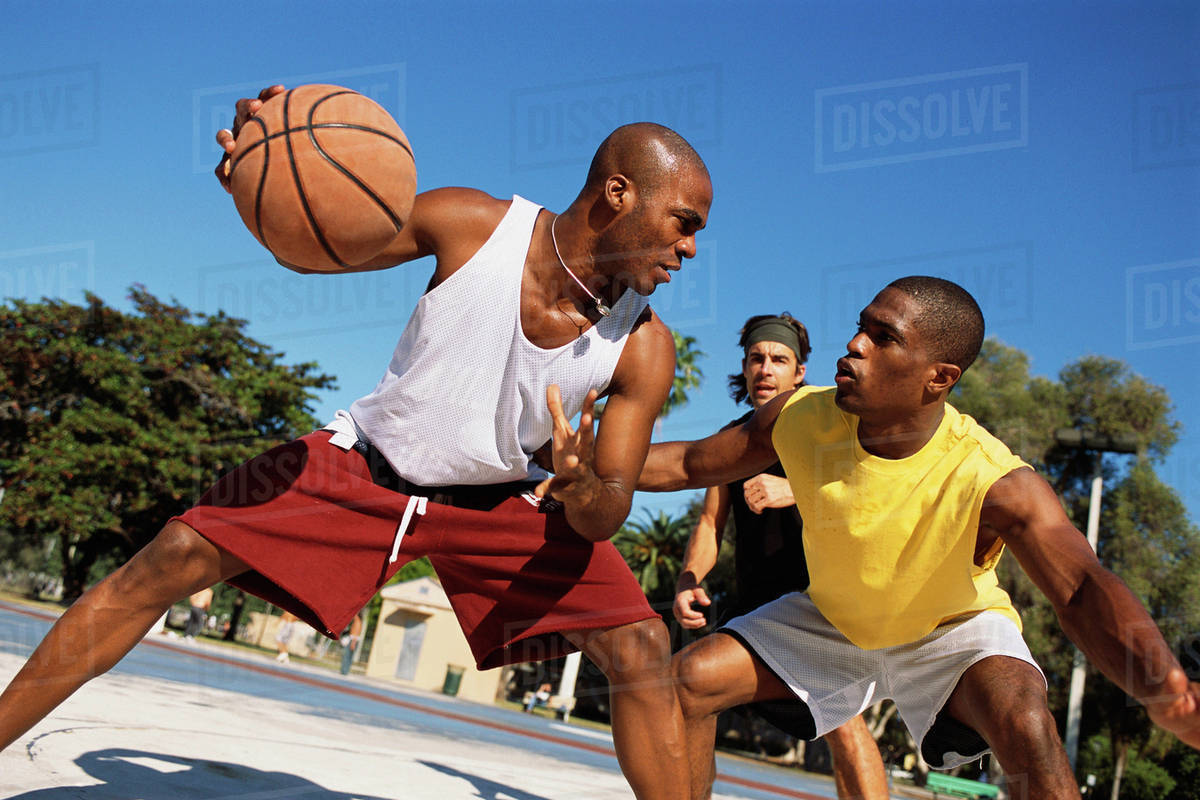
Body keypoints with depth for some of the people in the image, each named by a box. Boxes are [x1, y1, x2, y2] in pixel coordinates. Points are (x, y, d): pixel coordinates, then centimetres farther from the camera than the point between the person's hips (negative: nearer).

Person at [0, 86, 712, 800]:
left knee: (642, 650, -14)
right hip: (366, 464, -1)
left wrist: (583, 491, -38)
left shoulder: (645, 348, -18)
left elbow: (606, 517, -12)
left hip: (497, 503, 1)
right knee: (174, 558, -14)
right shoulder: (470, 225, -21)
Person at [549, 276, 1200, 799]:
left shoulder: (995, 485, -37)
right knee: (688, 680, -9)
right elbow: (693, 463, -7)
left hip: (954, 630, -4)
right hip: (831, 620, 4)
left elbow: (1082, 589, -52)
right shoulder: (802, 419, -23)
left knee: (1028, 729, -34)